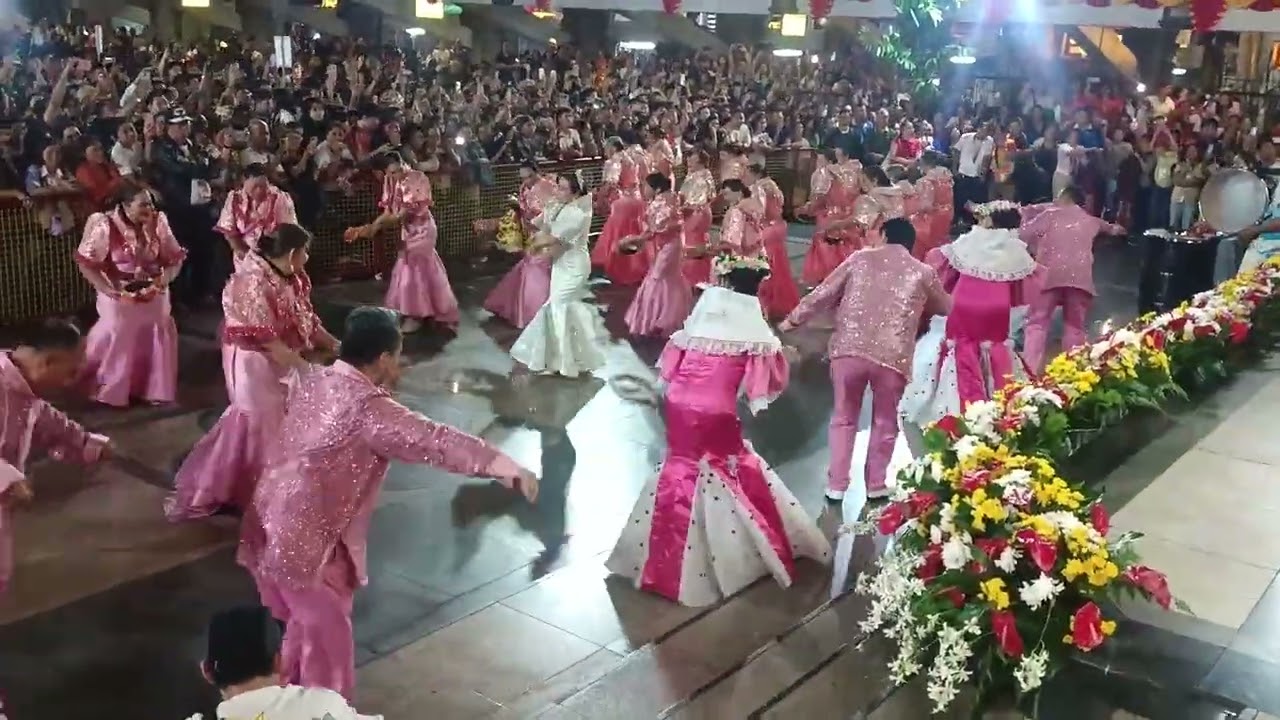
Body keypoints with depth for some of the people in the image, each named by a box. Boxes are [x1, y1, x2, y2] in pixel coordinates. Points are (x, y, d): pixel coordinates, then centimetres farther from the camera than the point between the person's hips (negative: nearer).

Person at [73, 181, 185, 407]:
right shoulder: (105, 226, -16)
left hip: (154, 297, 3)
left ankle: (153, 389, 28)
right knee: (117, 345, 8)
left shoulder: (158, 222, -7)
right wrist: (109, 291, -20)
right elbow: (86, 263, -13)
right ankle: (109, 393, 27)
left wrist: (163, 281, -18)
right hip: (120, 298, -3)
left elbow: (175, 258, -1)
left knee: (156, 343, 10)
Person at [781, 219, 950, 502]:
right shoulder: (922, 272, 12)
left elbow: (823, 293, 14)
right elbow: (946, 307, 29)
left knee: (844, 418, 17)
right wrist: (922, 306, 51)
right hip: (893, 356, -1)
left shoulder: (859, 258, 13)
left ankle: (836, 486, 17)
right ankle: (875, 486, 25)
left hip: (849, 349, 1)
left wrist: (793, 320, 26)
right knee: (885, 422, 20)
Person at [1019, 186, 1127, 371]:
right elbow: (1103, 225, 53)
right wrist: (1113, 229, 76)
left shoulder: (1051, 213, 12)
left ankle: (1029, 371, -10)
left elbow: (1025, 234, 2)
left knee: (1037, 323, 0)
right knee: (1074, 326, 15)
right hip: (1079, 276, 3)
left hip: (1050, 273, -3)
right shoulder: (1088, 219, 27)